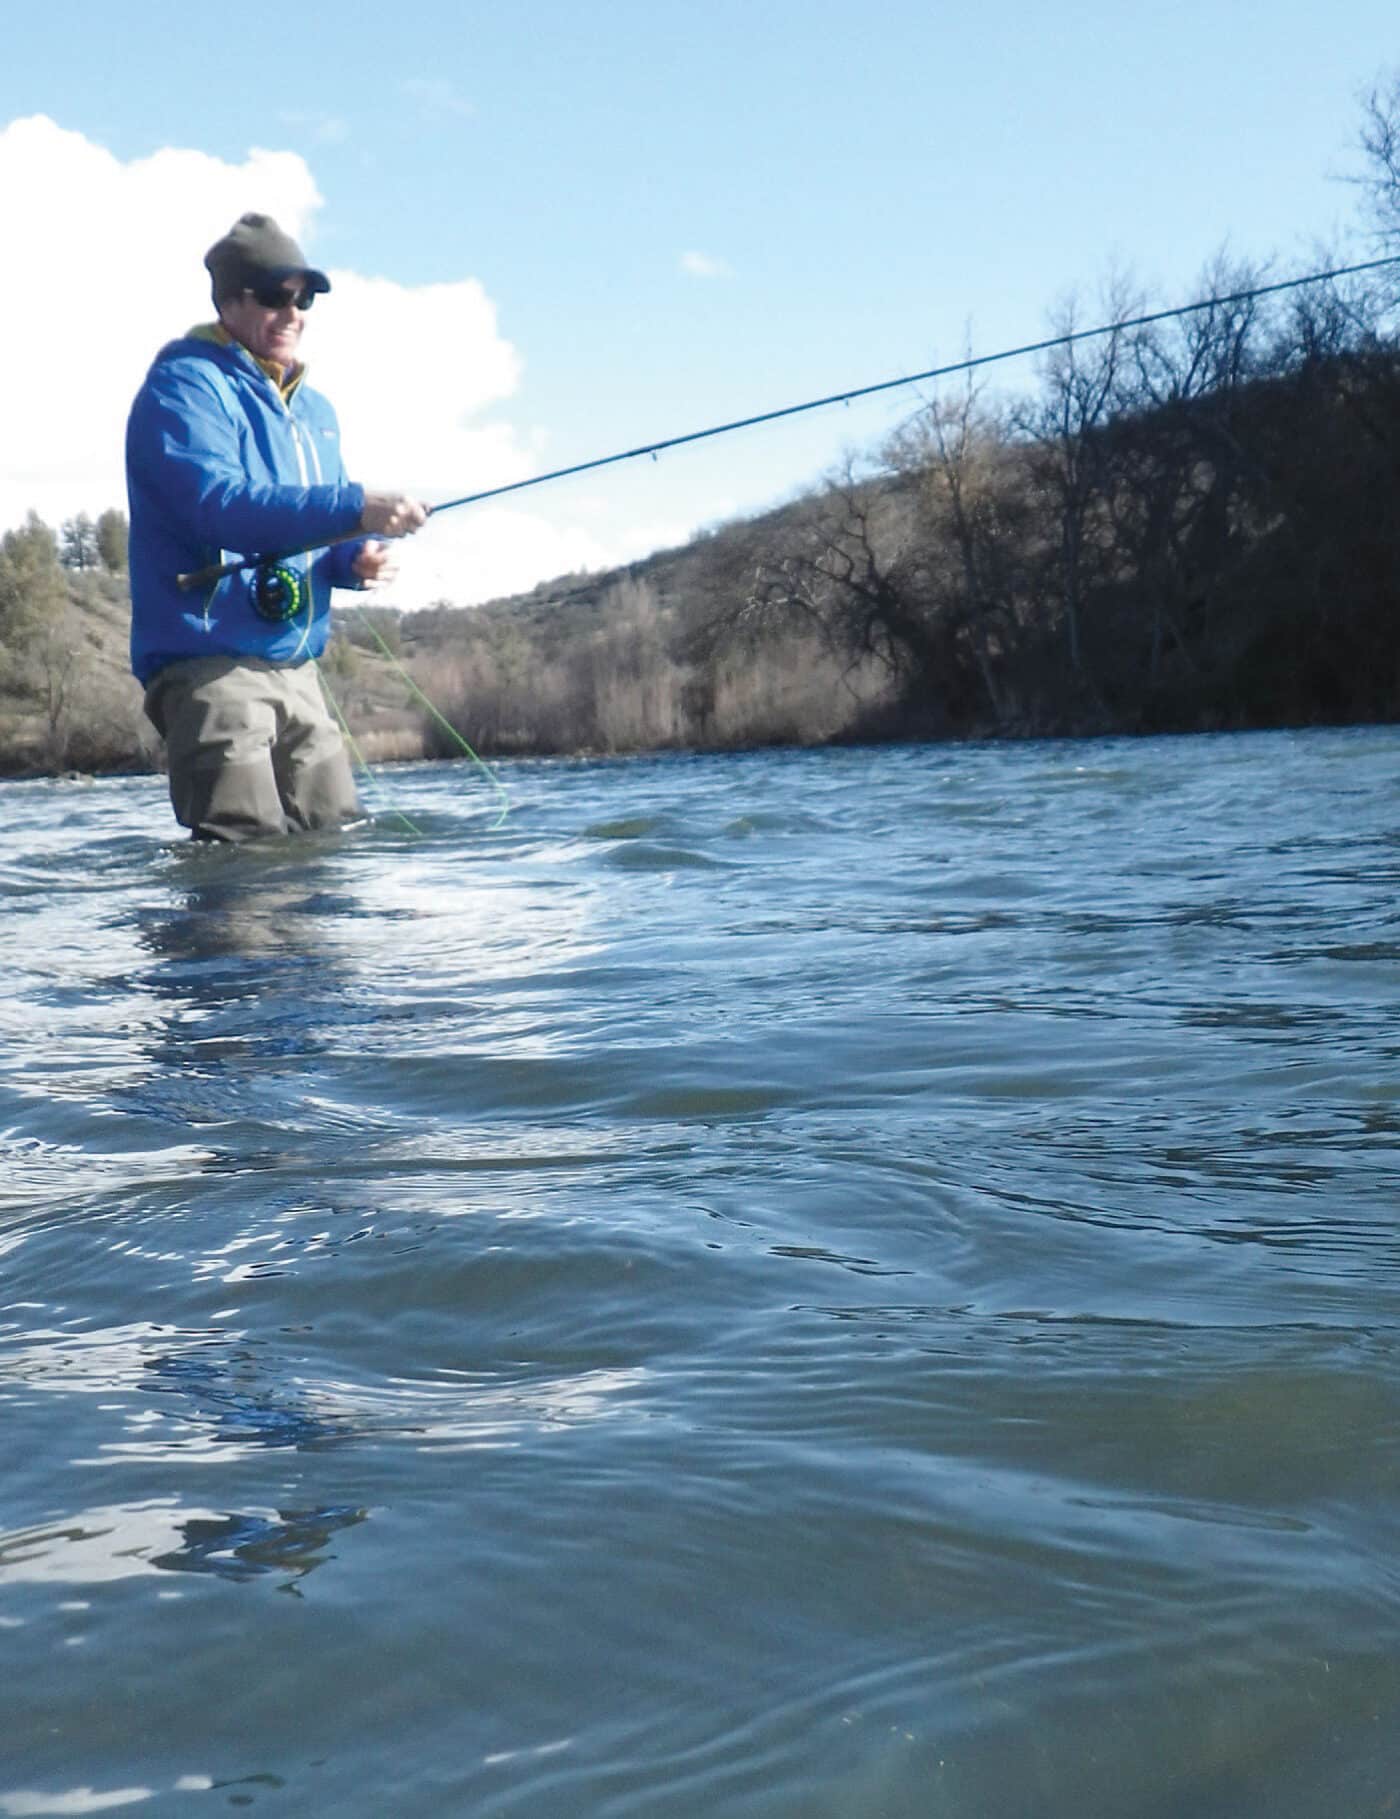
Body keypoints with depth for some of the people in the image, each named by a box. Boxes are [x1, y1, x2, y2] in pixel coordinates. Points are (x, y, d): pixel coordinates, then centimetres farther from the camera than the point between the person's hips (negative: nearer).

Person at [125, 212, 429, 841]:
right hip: (210, 665, -8)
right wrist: (356, 508, -30)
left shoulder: (314, 409, 21)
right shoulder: (184, 386, -6)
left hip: (297, 671, 8)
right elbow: (217, 504, -23)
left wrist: (356, 558, 0)